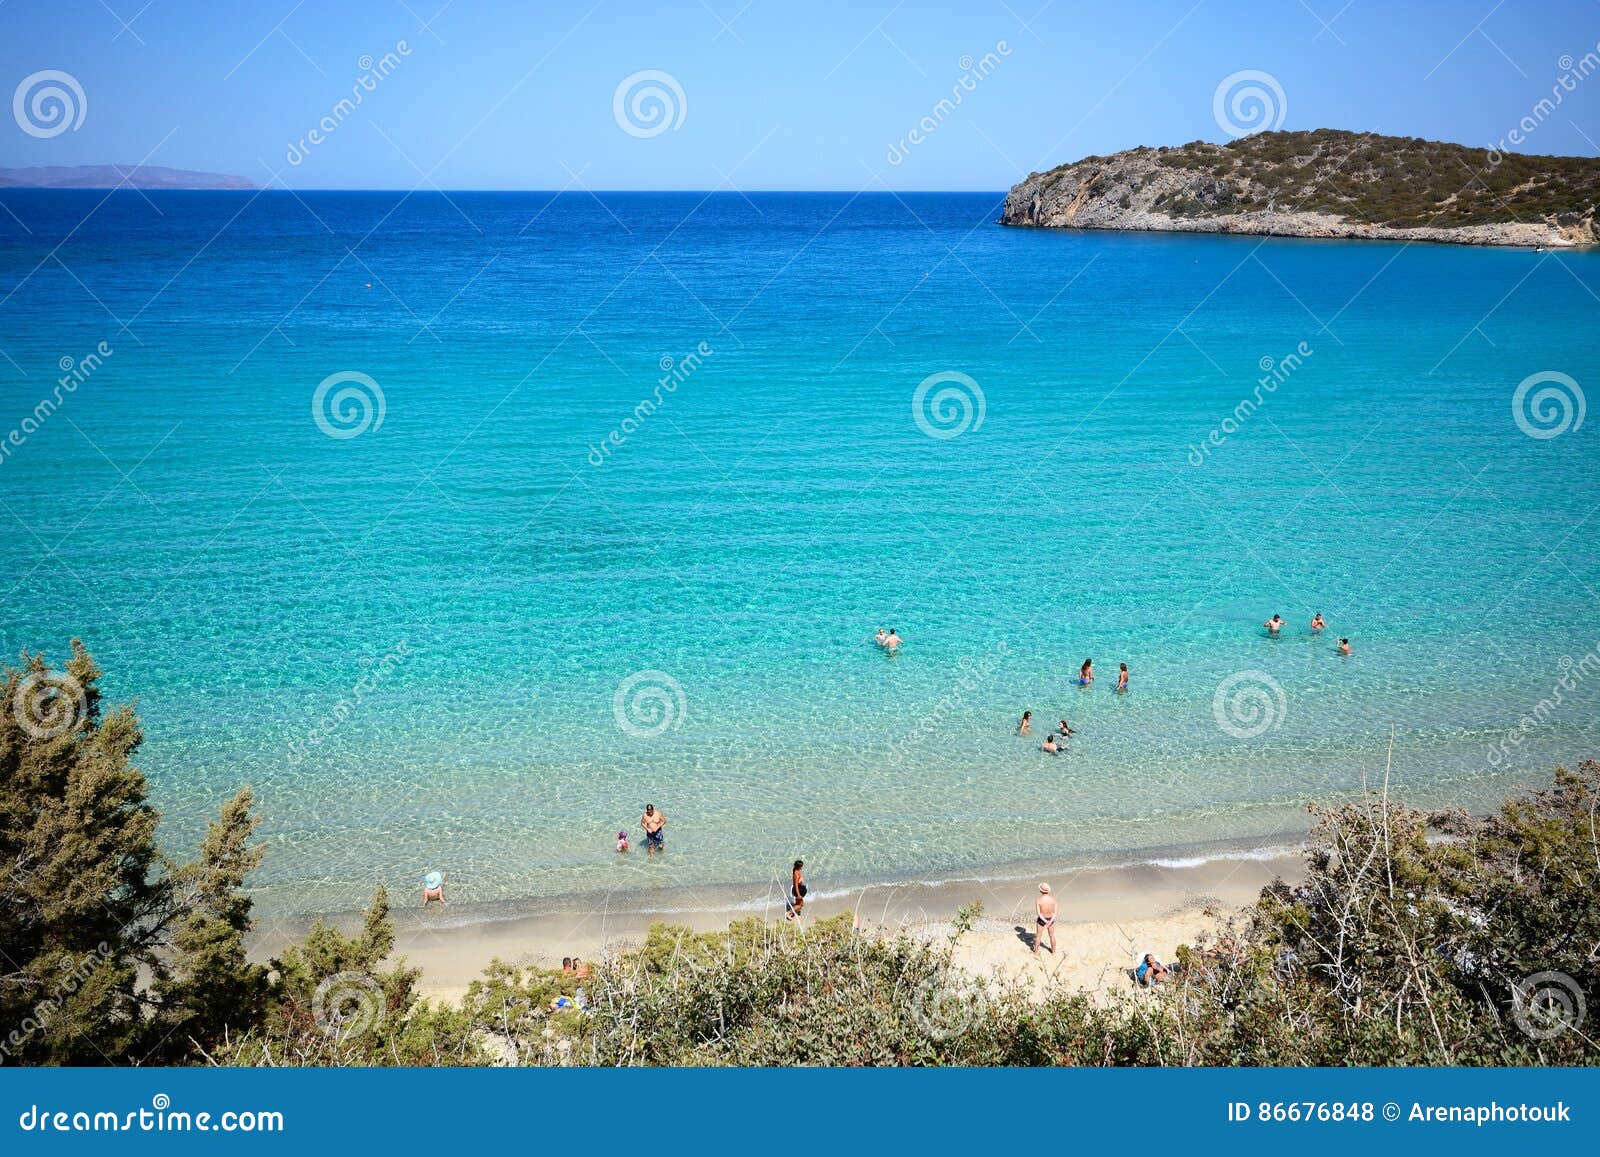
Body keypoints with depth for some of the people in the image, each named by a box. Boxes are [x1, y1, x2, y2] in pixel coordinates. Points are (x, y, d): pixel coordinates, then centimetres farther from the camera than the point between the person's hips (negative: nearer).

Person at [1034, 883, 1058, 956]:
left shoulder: (1038, 900, -24)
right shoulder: (1053, 899, -16)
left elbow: (1038, 913, -25)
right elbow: (1055, 912, -16)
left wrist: (1045, 921, -26)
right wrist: (1051, 921, -23)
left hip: (1041, 920, -2)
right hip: (1051, 919, 2)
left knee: (1038, 936, 18)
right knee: (1052, 936, 21)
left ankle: (1036, 952, 32)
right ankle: (1053, 952, 36)